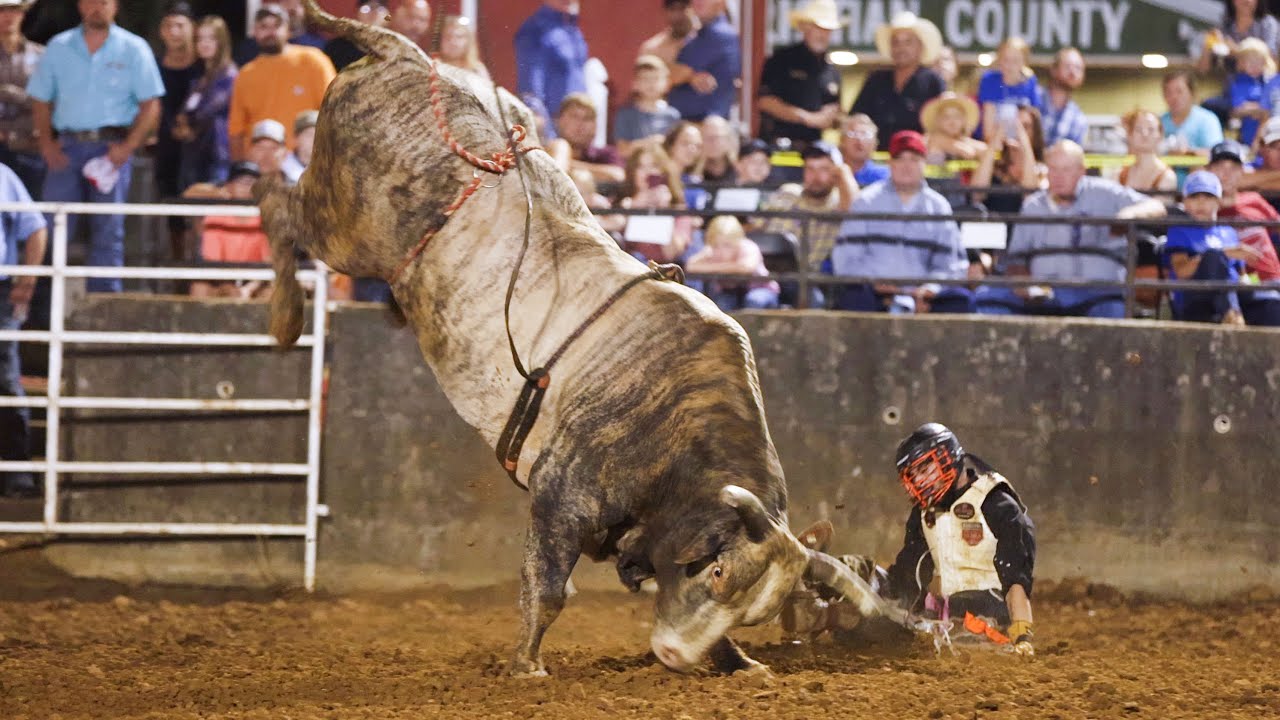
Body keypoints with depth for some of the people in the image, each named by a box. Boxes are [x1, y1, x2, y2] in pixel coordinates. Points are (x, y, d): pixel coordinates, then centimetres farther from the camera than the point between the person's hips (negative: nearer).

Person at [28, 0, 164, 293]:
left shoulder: (133, 49, 3)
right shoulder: (59, 47, 9)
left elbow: (151, 105, -1)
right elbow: (41, 100, 11)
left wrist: (127, 147, -12)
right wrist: (46, 143, -3)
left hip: (112, 148, -2)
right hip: (68, 147, 2)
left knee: (108, 231, 0)